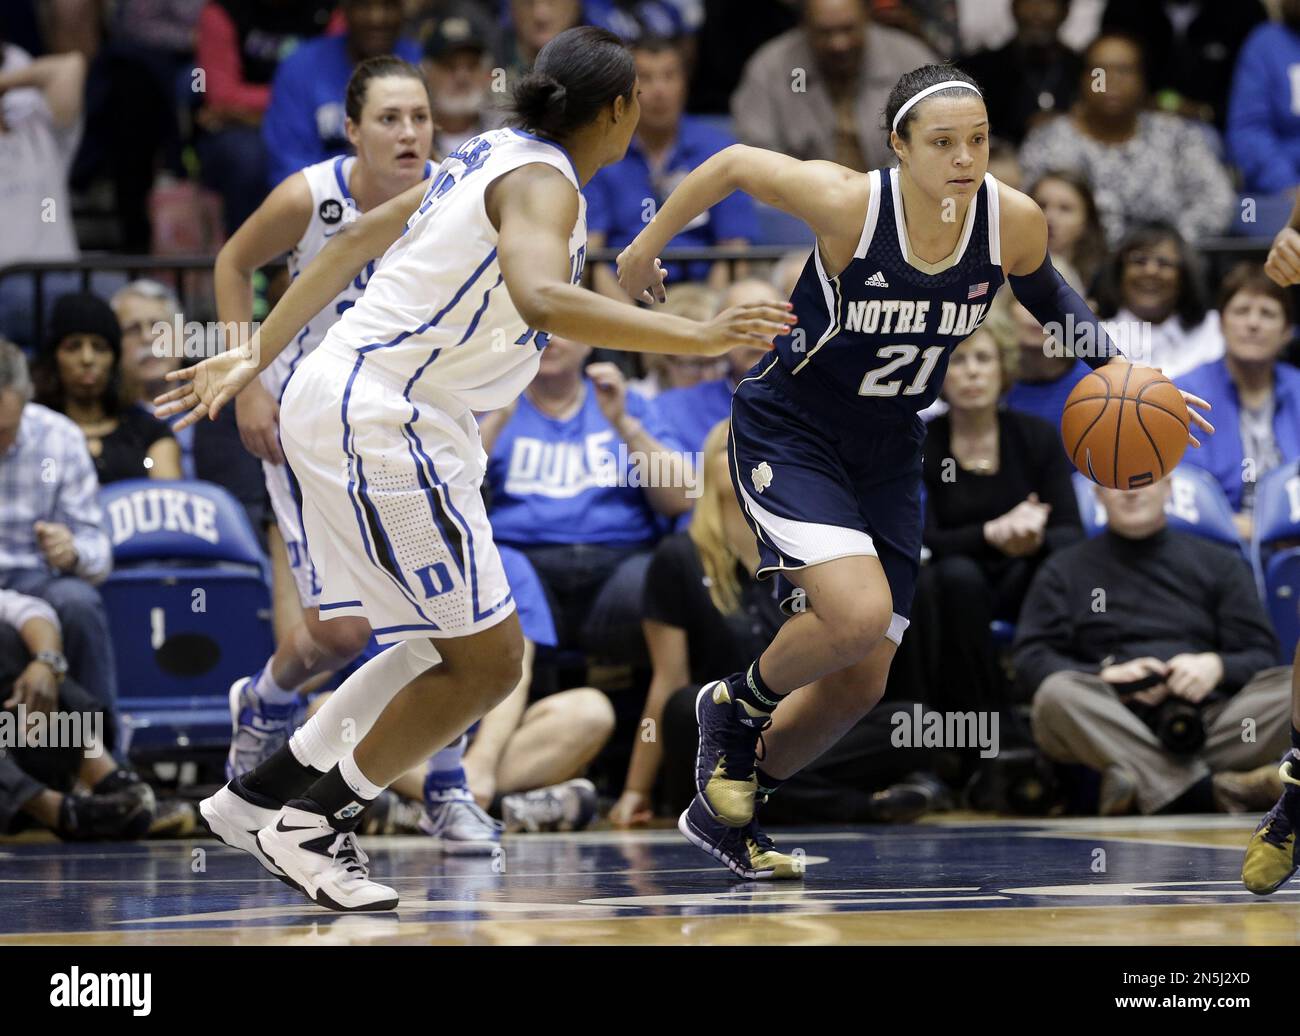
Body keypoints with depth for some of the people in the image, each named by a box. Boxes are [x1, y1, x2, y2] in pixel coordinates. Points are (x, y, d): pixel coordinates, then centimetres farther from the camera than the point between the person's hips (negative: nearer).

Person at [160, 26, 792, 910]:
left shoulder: (500, 156, 15)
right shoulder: (542, 182, -14)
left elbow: (358, 240, 20)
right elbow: (539, 299, -36)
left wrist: (256, 358, 24)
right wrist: (696, 337, -37)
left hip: (349, 404, 10)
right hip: (377, 422, -10)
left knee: (463, 647, 17)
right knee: (487, 661, -4)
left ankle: (260, 798, 21)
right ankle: (309, 824, 5)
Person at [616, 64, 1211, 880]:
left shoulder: (1015, 221, -16)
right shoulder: (849, 203, -28)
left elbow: (1047, 292, 8)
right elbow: (734, 166, -11)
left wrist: (1114, 367, -7)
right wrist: (646, 250, 2)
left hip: (886, 455, 5)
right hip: (788, 434, -5)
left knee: (860, 687, 7)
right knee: (860, 613, -29)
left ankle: (723, 812, 31)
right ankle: (736, 706, 3)